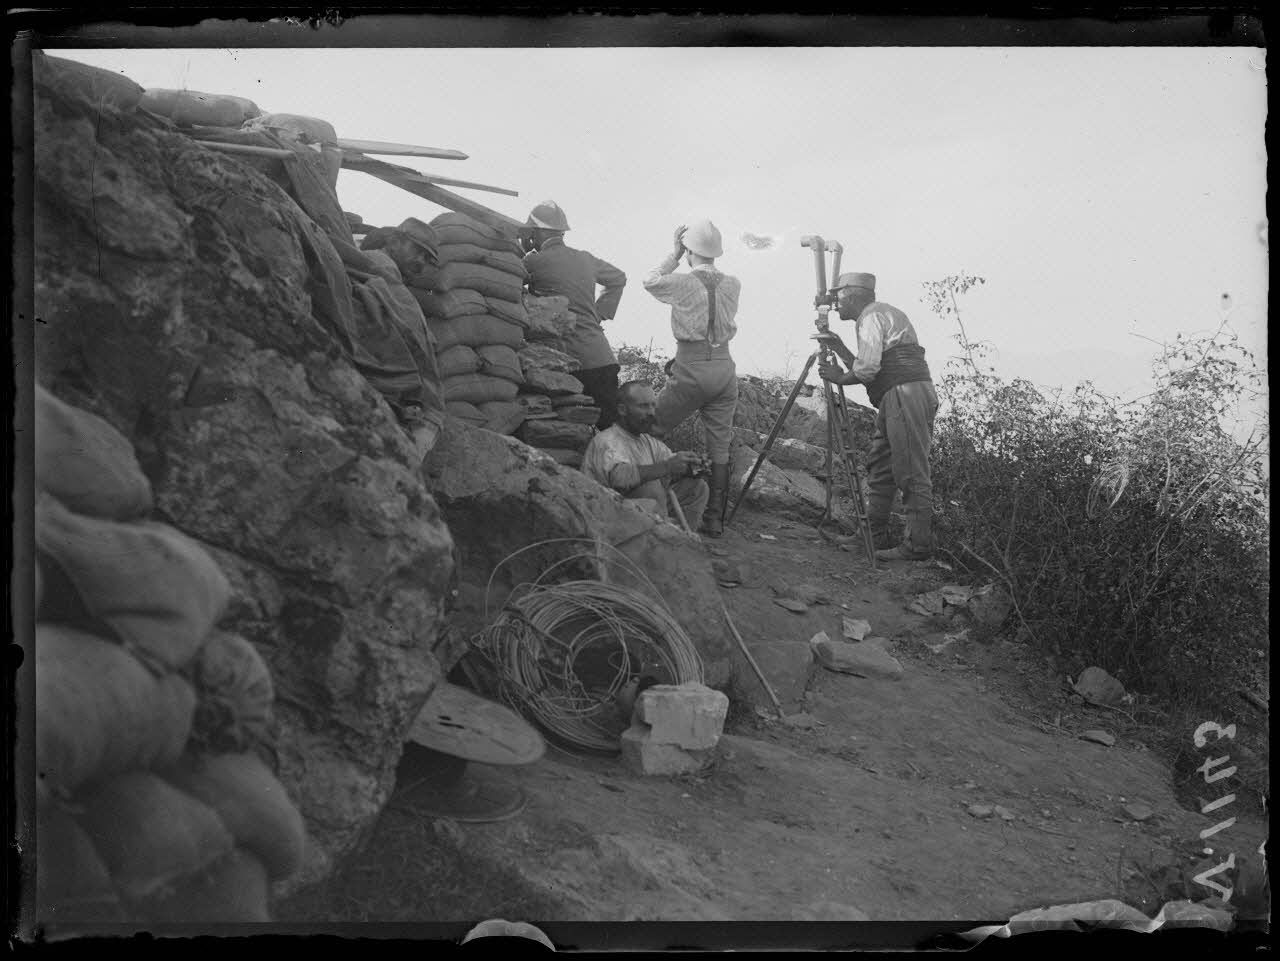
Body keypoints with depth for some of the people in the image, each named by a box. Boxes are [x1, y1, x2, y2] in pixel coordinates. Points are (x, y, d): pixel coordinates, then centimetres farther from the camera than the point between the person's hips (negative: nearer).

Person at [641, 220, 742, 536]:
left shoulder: (682, 283, -8)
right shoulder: (733, 285, 3)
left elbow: (650, 281, 11)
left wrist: (675, 254, 17)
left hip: (690, 370, -4)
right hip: (724, 369, 4)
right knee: (720, 449, 7)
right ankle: (715, 519, 9)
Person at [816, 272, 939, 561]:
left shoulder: (873, 316, -5)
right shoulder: (881, 315, 26)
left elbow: (867, 369, -15)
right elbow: (866, 368, 22)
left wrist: (839, 378, 2)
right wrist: (838, 347, 19)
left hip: (906, 395, -11)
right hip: (894, 400, 11)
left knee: (911, 474, -10)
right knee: (879, 468, 13)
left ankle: (918, 545, -10)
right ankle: (875, 536, 19)